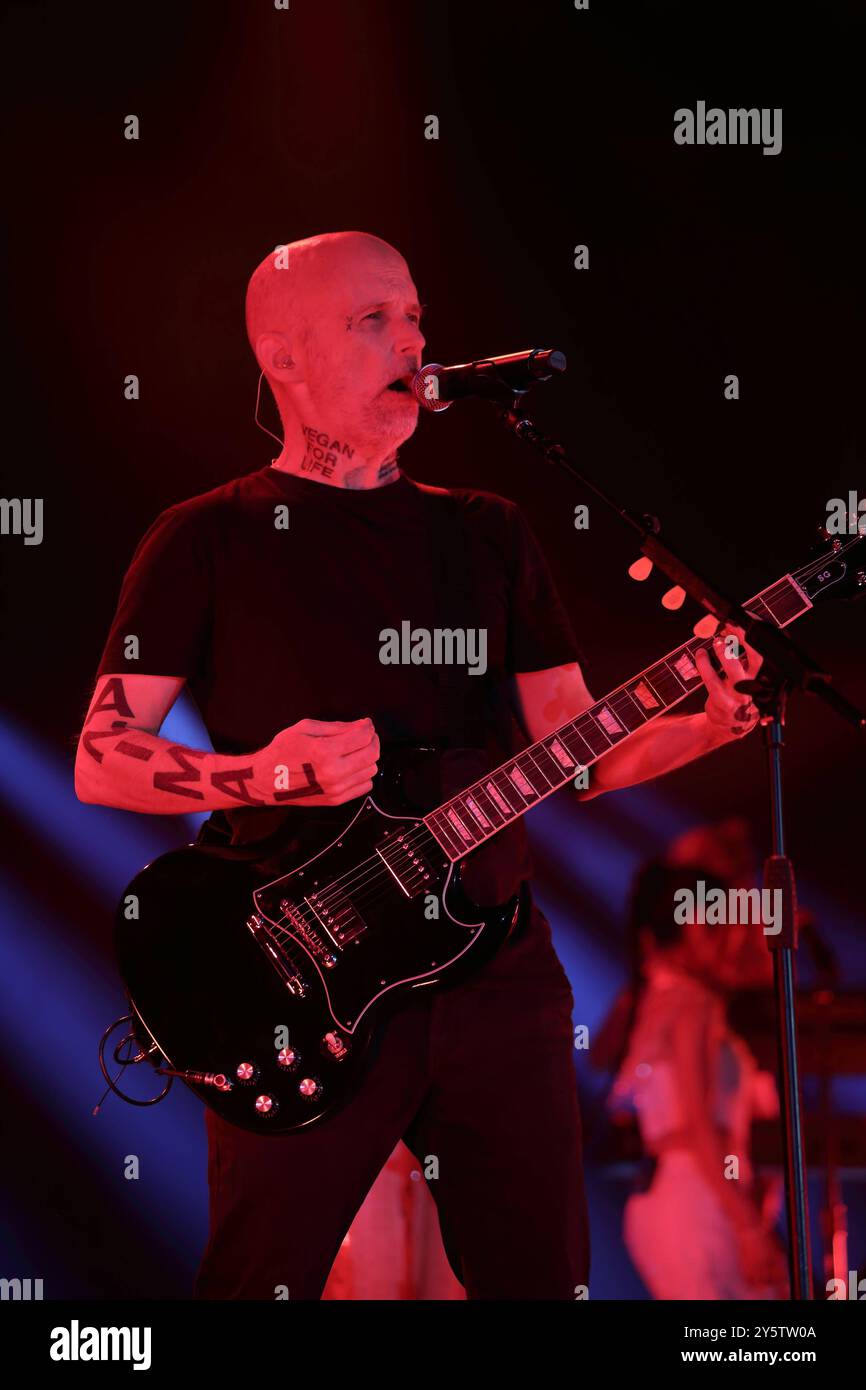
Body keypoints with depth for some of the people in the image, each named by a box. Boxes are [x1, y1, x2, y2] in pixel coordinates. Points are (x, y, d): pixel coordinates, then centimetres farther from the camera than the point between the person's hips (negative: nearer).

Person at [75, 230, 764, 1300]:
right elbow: (100, 762, 0)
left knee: (542, 1277, 7)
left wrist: (701, 727, -6)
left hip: (497, 968, 4)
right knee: (258, 1284, -1)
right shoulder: (208, 540, 3)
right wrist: (269, 776, -16)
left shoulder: (487, 535, 16)